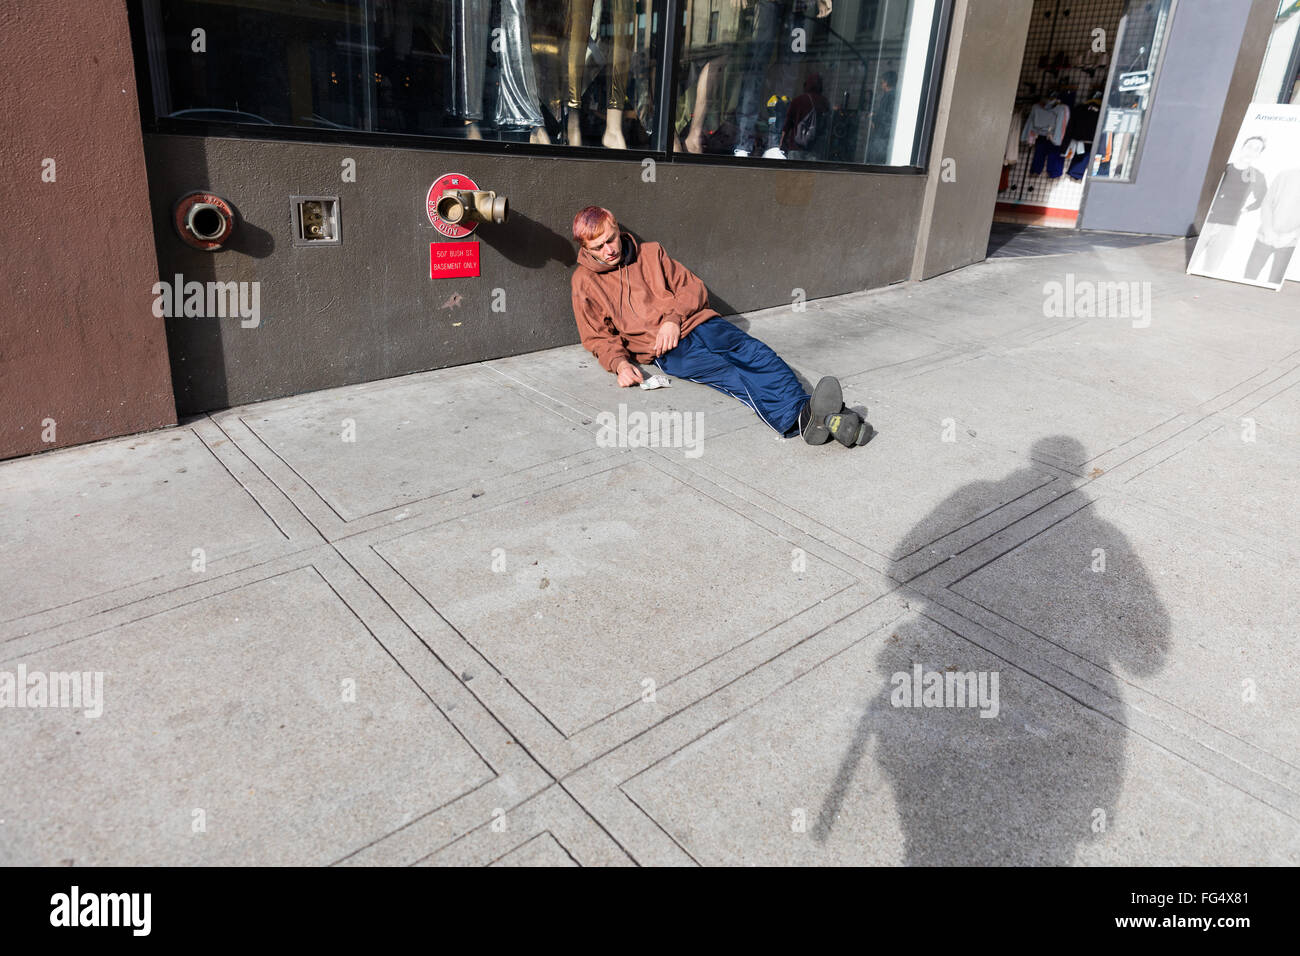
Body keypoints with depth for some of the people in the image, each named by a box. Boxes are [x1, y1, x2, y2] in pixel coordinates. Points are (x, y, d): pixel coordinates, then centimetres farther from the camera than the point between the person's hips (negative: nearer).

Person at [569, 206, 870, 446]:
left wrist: (673, 318, -7)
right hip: (665, 350, -4)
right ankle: (798, 418, -53)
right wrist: (619, 363, -11)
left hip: (698, 323, 4)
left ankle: (810, 412, -44)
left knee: (755, 353, -24)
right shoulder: (585, 281, 11)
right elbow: (598, 337, 11)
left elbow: (694, 288, 14)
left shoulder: (650, 253, 18)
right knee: (727, 373, -30)